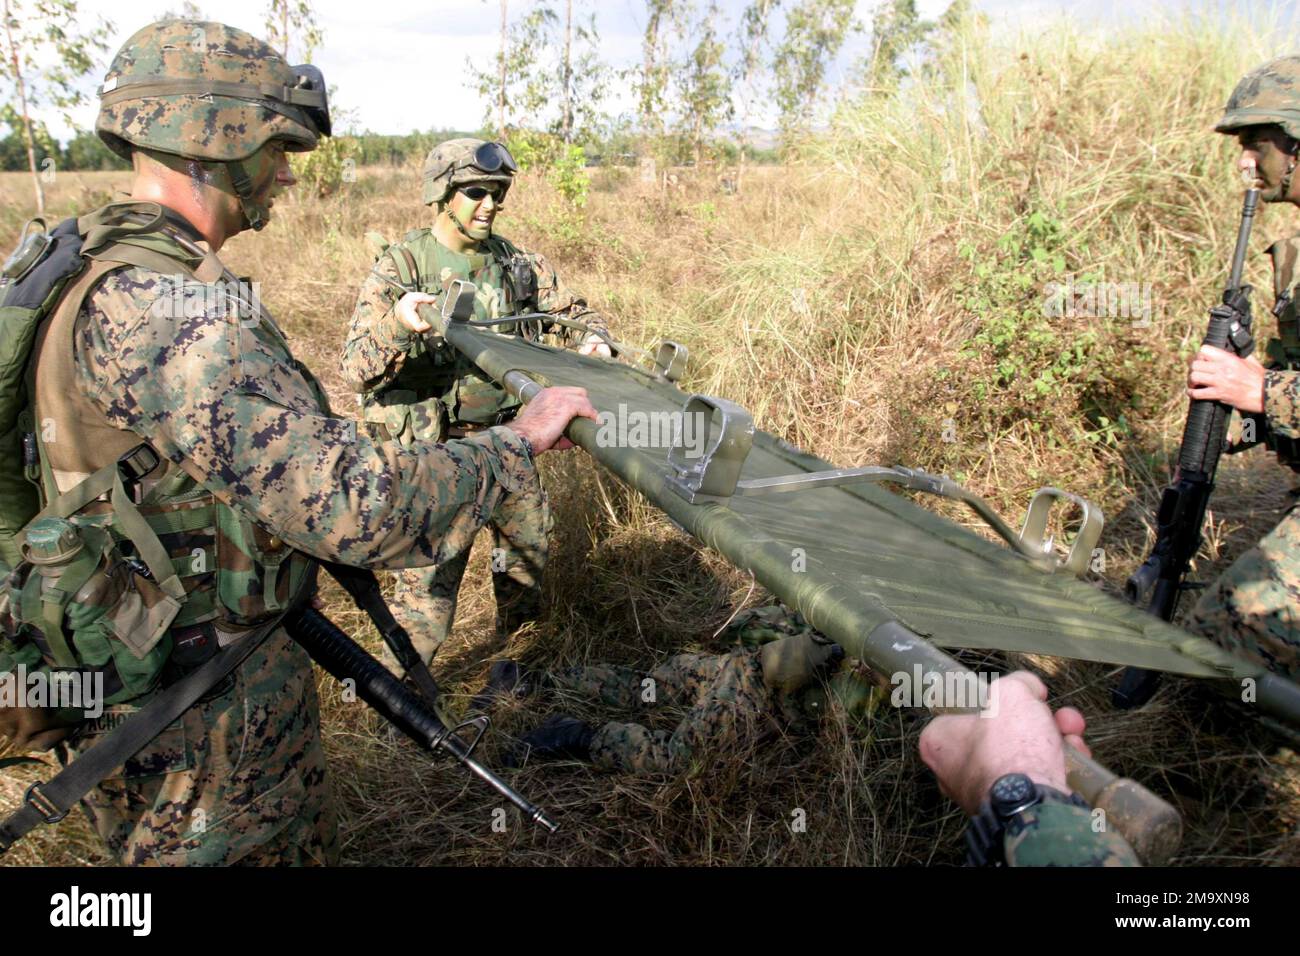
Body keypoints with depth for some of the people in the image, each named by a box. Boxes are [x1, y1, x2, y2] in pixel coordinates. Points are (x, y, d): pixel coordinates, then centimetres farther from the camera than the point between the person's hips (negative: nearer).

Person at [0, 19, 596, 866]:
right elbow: (356, 506, -34)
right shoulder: (165, 311, -29)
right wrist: (523, 439, -21)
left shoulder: (104, 271, 5)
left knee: (305, 842, 25)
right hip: (199, 724, -9)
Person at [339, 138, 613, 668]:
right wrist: (398, 325, -40)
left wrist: (591, 339, -12)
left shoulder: (518, 263, 2)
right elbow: (355, 367, -19)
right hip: (434, 448, -5)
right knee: (430, 579, -5)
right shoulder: (401, 266, -11)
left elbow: (574, 312, 12)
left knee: (531, 542, 20)